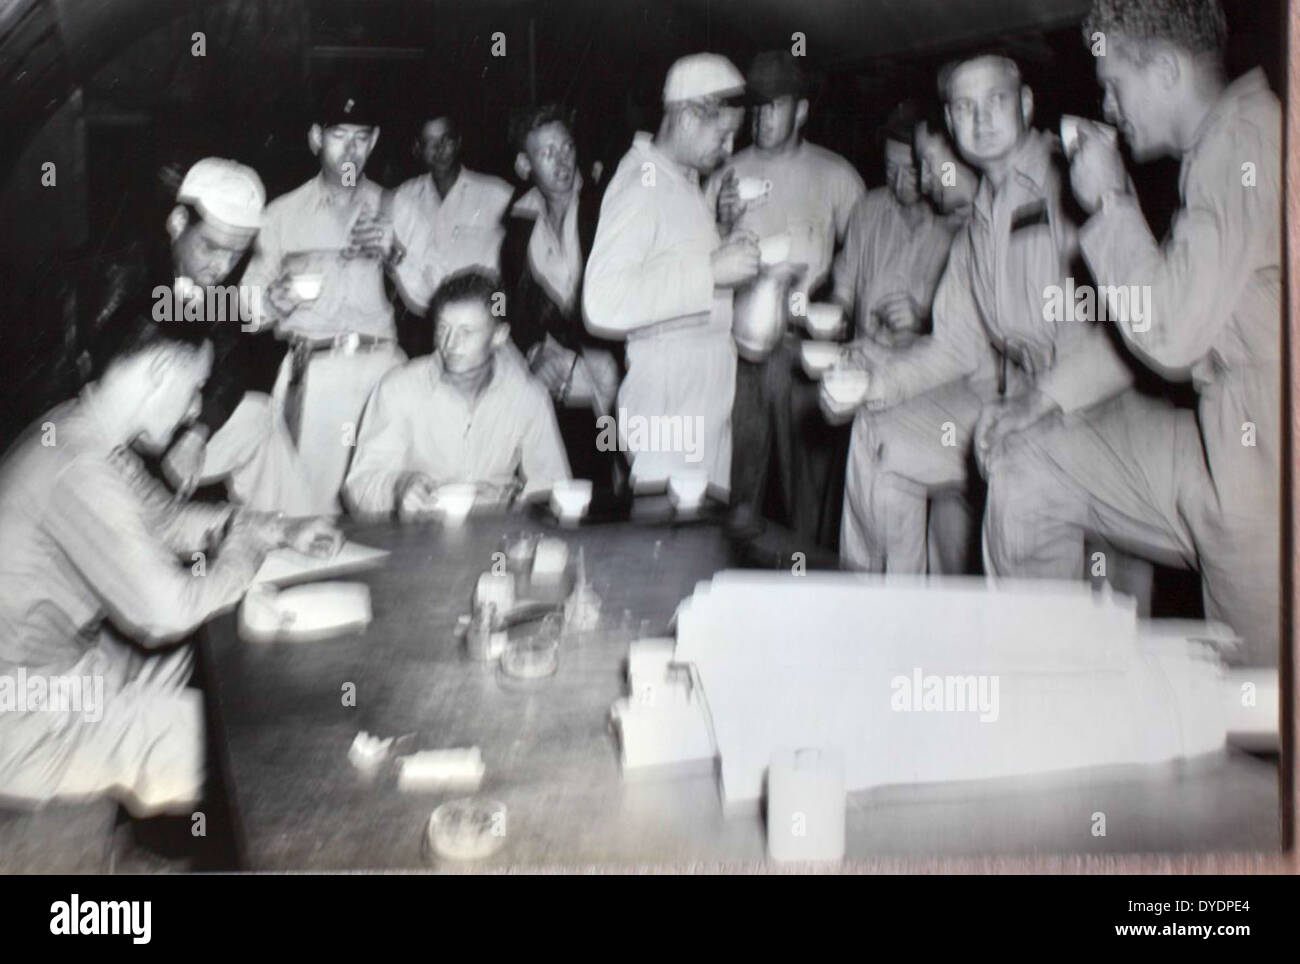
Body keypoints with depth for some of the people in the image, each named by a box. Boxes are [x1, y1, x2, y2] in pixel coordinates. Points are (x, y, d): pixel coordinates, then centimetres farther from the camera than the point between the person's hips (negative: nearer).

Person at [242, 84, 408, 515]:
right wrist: (278, 300, -8)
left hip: (382, 366, 0)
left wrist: (394, 254, -7)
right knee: (311, 492, -9)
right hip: (313, 370, 0)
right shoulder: (283, 212, 15)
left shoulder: (392, 208, 16)